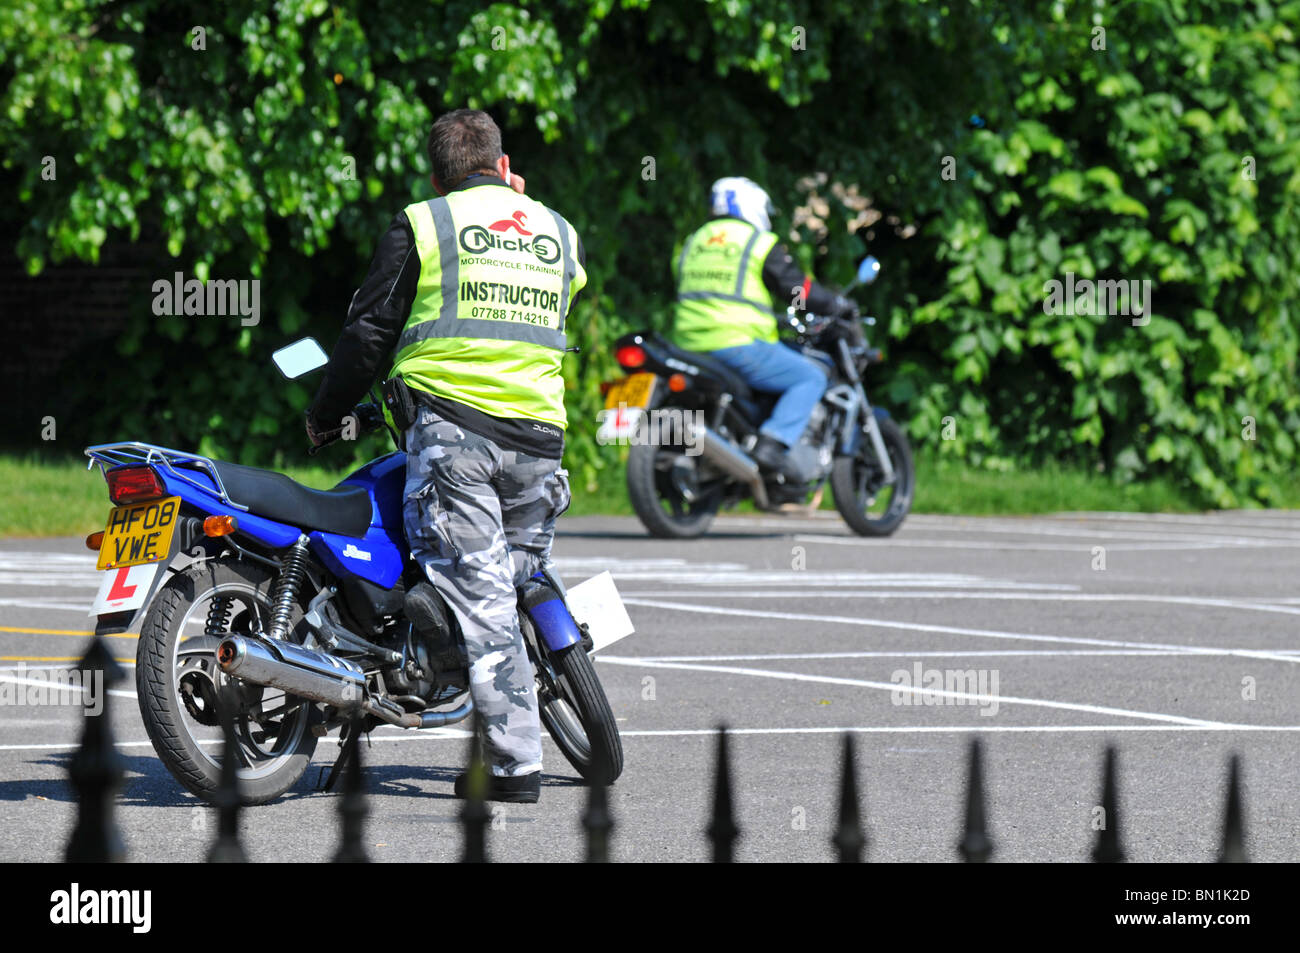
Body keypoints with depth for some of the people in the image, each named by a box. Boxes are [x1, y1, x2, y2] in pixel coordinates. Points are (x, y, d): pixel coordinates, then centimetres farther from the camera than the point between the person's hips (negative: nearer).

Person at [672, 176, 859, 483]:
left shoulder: (693, 243, 20)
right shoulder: (760, 243, 0)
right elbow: (797, 288, -1)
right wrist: (841, 305, 15)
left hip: (692, 346, 7)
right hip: (738, 346, -7)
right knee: (811, 377, -2)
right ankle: (773, 444, -20)